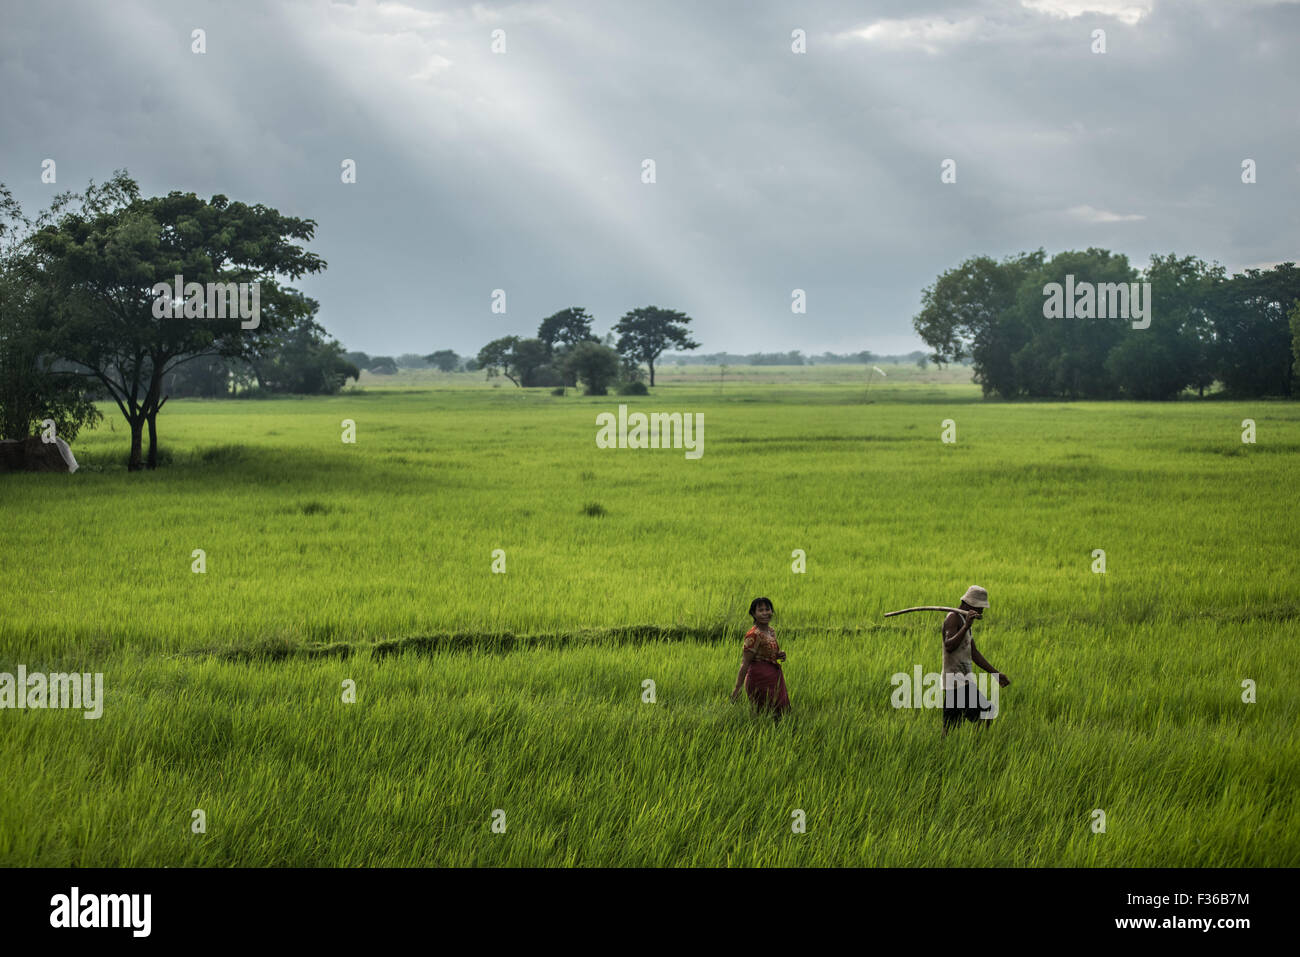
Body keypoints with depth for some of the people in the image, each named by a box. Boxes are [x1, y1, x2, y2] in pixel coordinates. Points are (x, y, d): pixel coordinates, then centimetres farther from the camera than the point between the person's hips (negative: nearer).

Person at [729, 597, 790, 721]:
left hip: (774, 680, 9)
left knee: (779, 714, 9)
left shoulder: (771, 631, 10)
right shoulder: (754, 635, -16)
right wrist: (737, 687, -19)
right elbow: (745, 663, -17)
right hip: (760, 679, -9)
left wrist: (780, 656, 2)